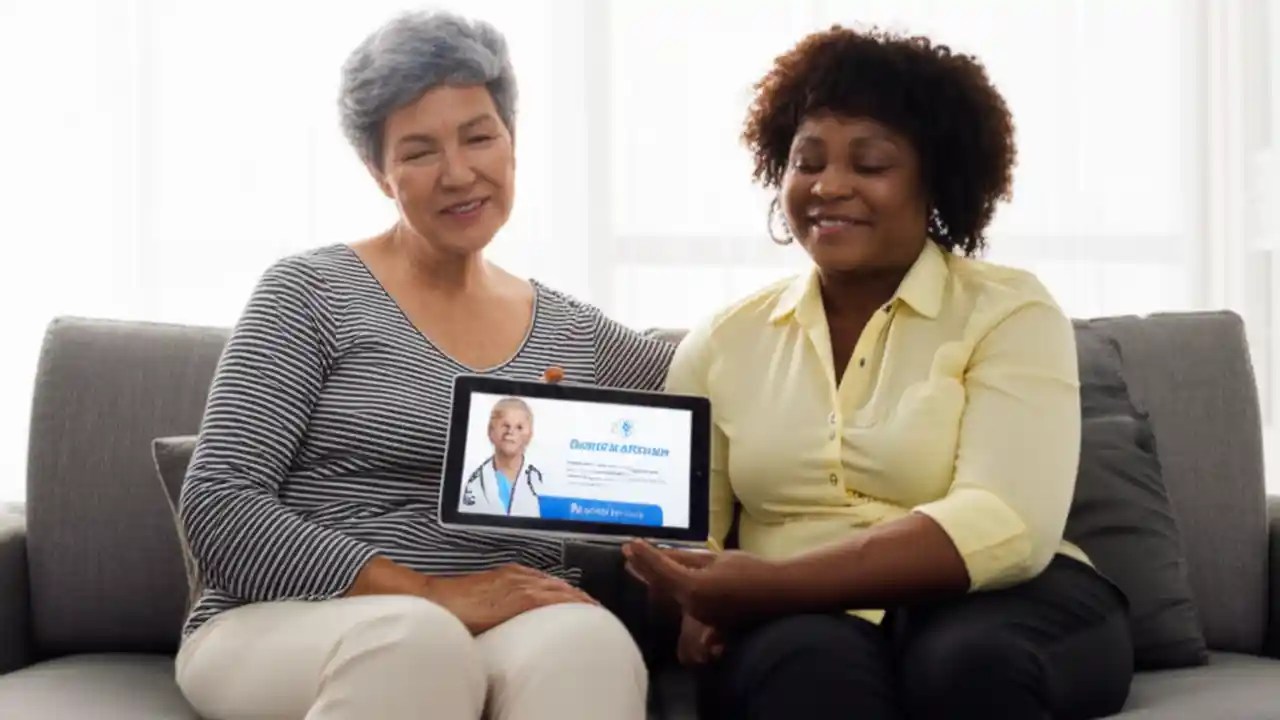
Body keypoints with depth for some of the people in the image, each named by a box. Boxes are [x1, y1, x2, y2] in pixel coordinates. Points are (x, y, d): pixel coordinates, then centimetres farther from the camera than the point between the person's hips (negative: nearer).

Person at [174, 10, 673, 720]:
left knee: (585, 639, -32)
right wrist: (431, 596, -18)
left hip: (503, 639, 2)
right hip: (285, 630, -2)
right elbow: (216, 504, -9)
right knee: (412, 639, -37)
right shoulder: (312, 293, 1)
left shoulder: (572, 332, 15)